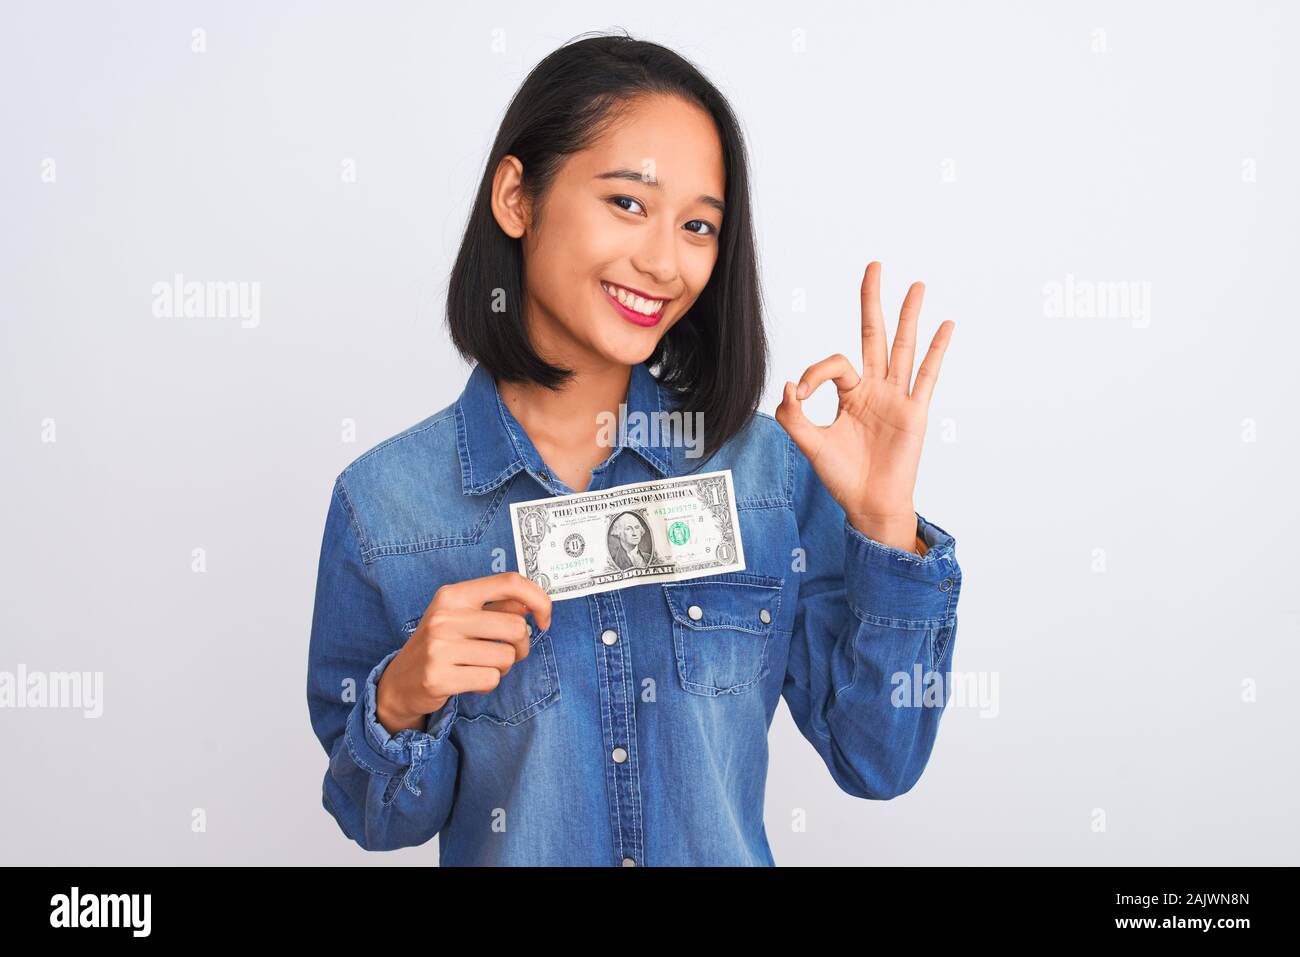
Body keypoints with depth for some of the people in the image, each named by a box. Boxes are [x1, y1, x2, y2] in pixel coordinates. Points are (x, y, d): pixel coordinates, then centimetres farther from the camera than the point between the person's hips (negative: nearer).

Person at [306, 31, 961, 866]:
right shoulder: (384, 499, -14)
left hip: (731, 853, 1)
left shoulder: (773, 464, -12)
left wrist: (883, 525, -21)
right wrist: (400, 705, -25)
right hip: (505, 854, 0)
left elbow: (876, 764, -11)